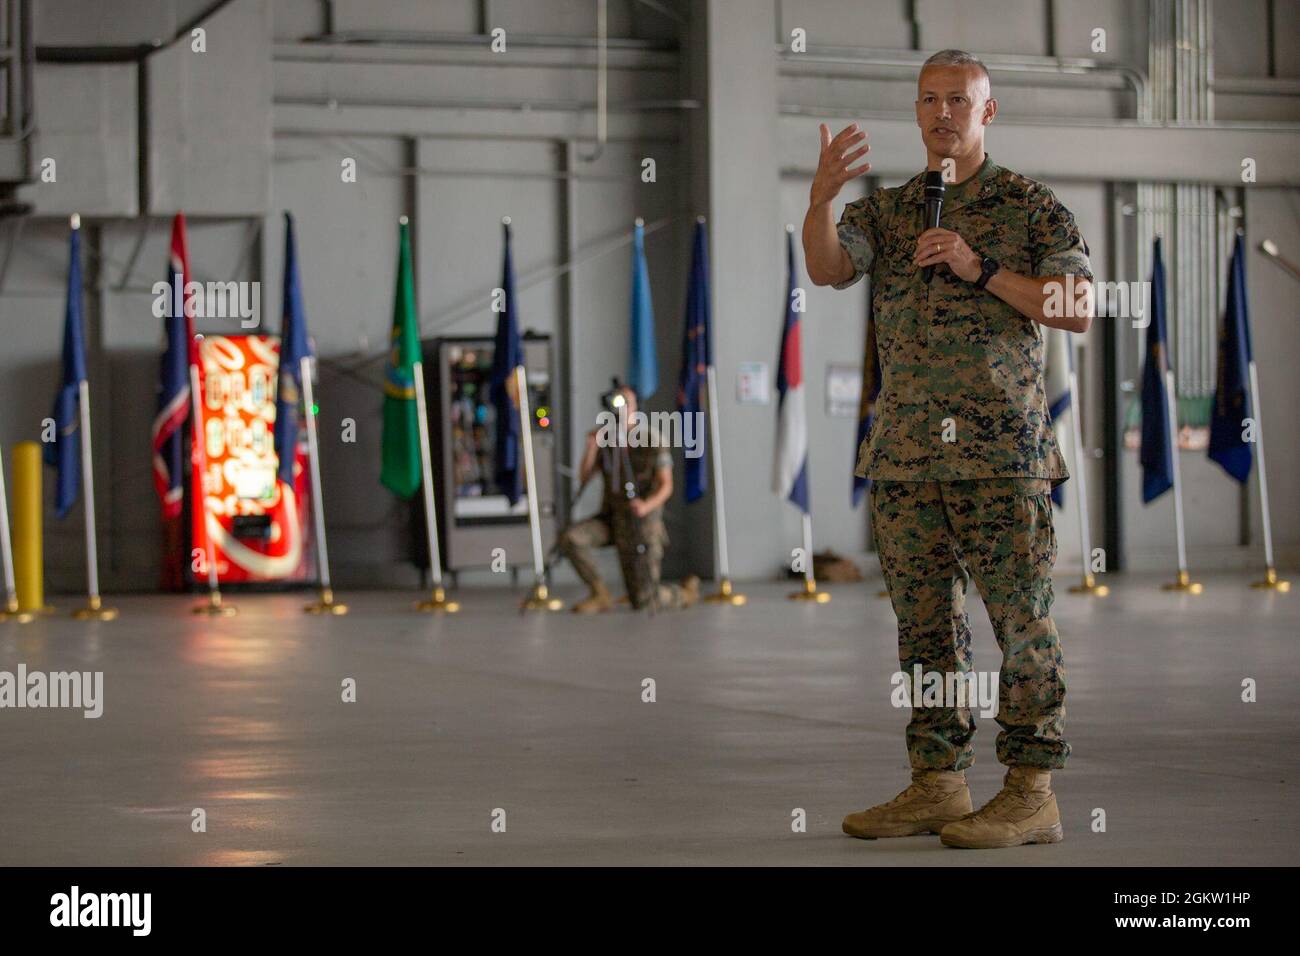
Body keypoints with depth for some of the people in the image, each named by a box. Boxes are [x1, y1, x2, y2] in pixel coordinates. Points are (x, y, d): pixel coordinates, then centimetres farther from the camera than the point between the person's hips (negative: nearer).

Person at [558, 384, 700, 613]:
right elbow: (583, 479, -3)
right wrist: (591, 447, -17)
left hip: (641, 522, -5)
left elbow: (666, 486, -12)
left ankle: (686, 591, 25)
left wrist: (647, 506, -32)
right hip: (611, 518, 5)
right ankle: (600, 595, -7)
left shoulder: (653, 440, -8)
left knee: (644, 602, -9)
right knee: (570, 537, -24)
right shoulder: (605, 441, 5)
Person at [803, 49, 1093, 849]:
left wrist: (981, 269, -13)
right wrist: (822, 195, -24)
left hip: (1002, 445, -5)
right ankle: (938, 784, 14)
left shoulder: (1032, 206, 4)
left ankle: (1032, 793, -2)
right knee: (926, 620, 7)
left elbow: (1079, 309, -4)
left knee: (1020, 617, -5)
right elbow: (827, 269, -5)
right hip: (906, 447, 5)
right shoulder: (888, 211, 14)